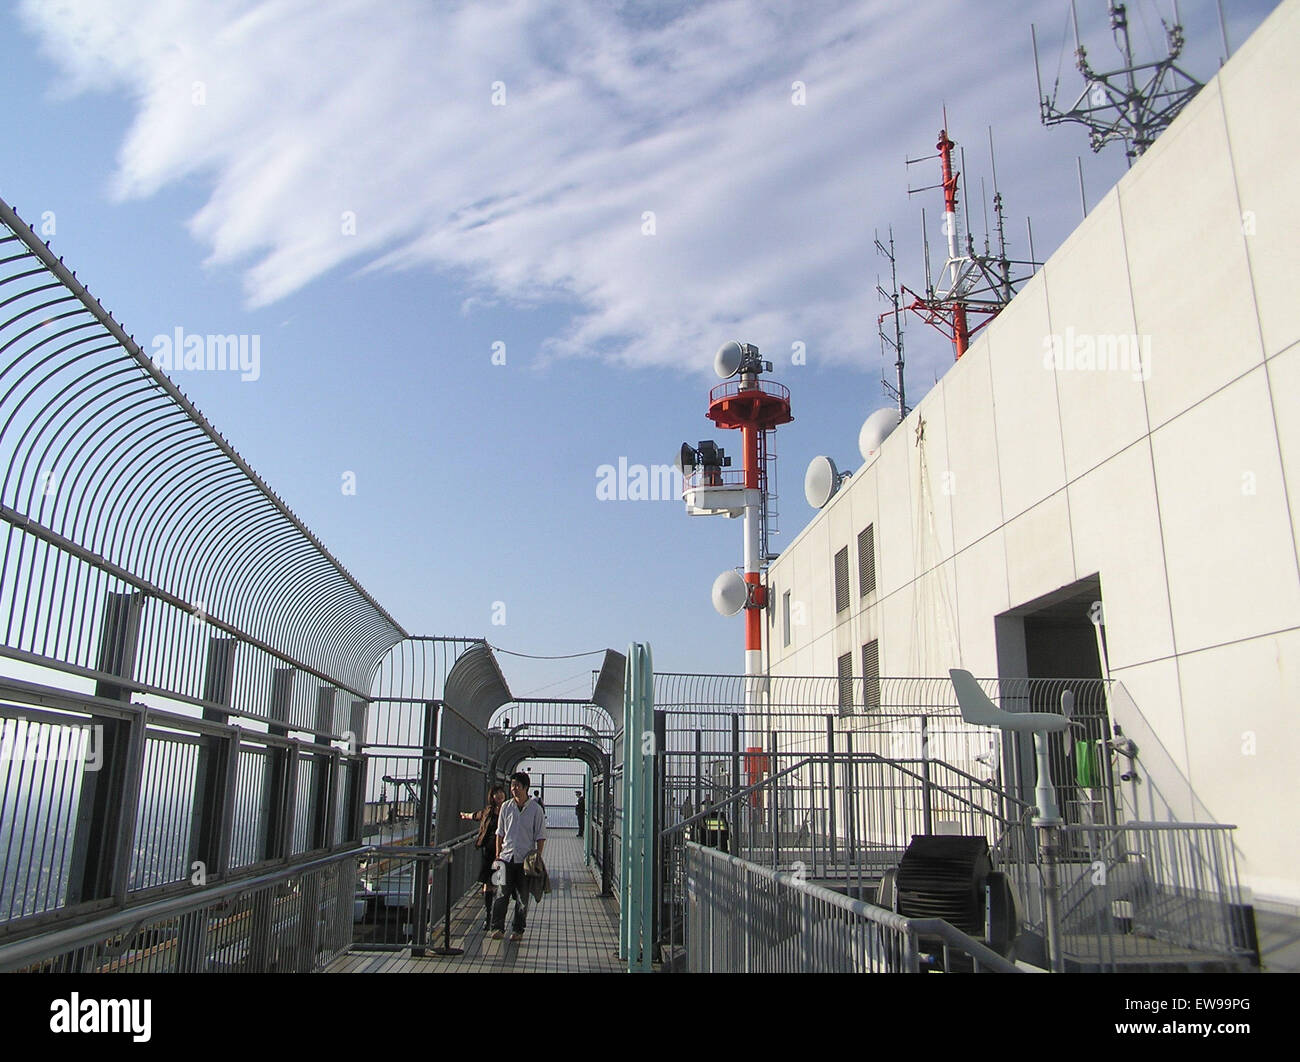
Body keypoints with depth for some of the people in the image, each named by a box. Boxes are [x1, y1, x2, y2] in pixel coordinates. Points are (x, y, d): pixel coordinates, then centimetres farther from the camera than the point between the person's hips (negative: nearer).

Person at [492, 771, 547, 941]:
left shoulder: (536, 809, -2)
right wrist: (498, 854, 7)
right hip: (507, 856, 2)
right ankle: (498, 927, 5)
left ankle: (518, 930, 14)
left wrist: (537, 858, -6)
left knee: (522, 896, 4)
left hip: (526, 858, -2)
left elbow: (540, 837, 0)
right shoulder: (506, 807, 5)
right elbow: (500, 833, 12)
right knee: (503, 893, -4)